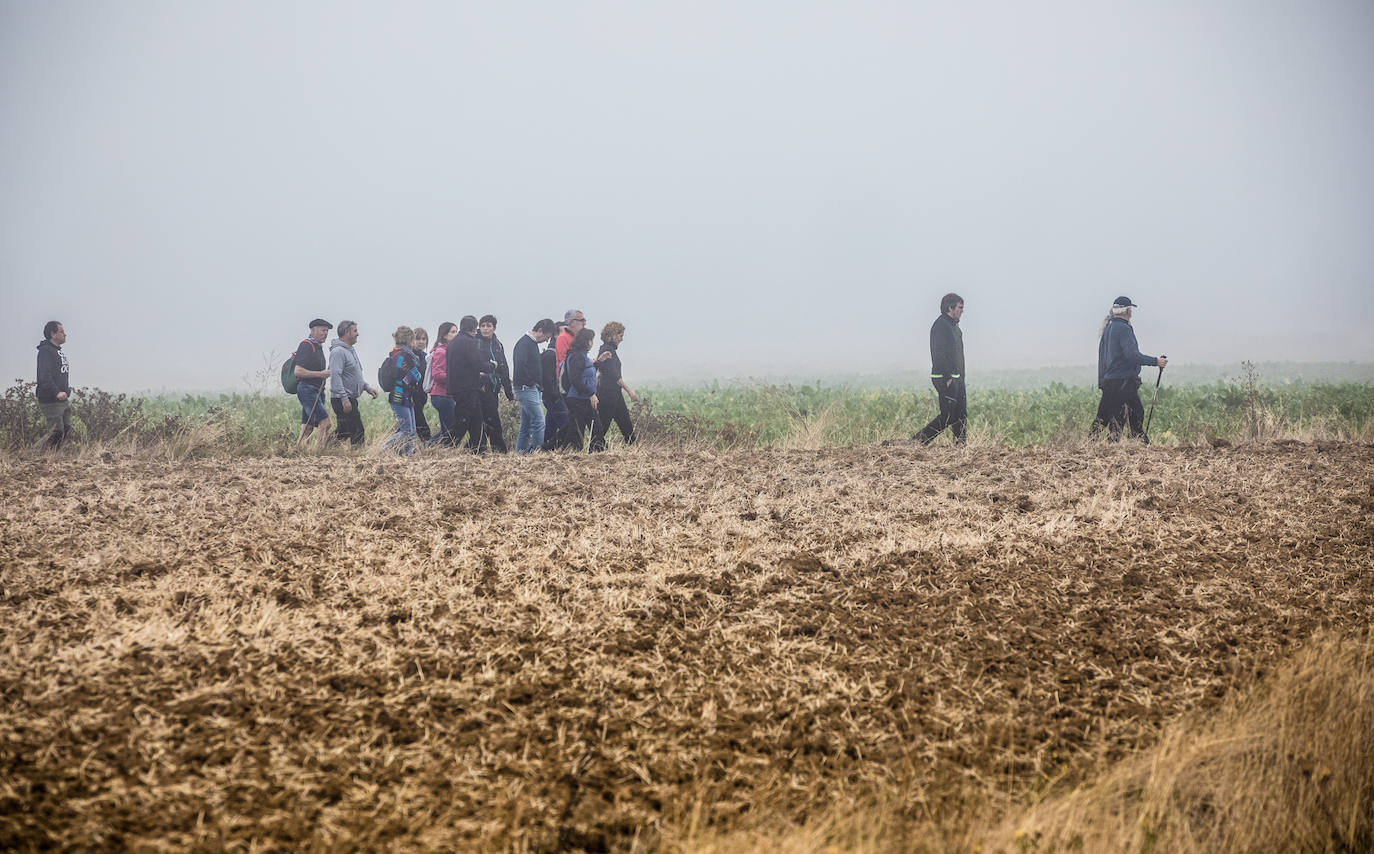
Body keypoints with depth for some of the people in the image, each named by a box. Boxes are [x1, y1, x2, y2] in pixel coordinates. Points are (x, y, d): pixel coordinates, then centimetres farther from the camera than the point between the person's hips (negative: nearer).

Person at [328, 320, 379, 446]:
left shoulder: (350, 350, 18)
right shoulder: (338, 351, -15)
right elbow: (335, 376, -22)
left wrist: (368, 387, 17)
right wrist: (344, 399, -26)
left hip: (350, 399, 10)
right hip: (342, 400, -10)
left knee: (343, 432, 11)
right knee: (357, 433, -11)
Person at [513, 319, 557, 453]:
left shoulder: (532, 343, 19)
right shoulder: (524, 343, -12)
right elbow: (521, 367, -22)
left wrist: (539, 386, 14)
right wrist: (532, 383, -14)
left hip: (533, 390, 10)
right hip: (526, 389, -10)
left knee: (526, 426, 11)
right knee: (539, 422, -15)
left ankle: (519, 452, 14)